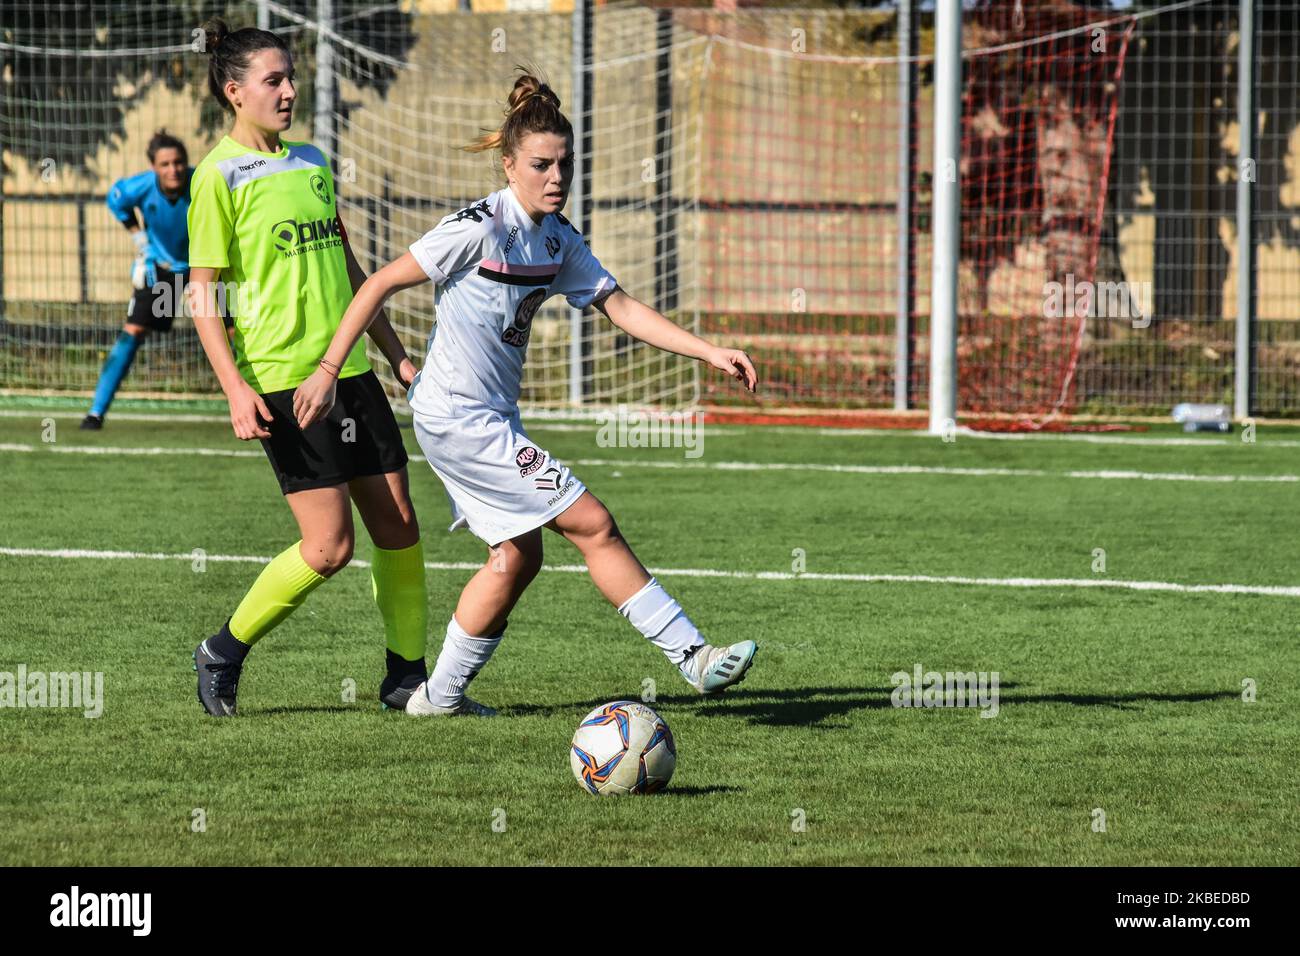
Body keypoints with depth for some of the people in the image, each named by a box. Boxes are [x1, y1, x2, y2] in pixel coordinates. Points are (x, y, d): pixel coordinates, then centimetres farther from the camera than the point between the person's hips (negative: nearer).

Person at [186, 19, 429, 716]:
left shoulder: (311, 162, 15)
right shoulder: (220, 175, -6)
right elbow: (203, 295, -9)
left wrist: (397, 355, 22)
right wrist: (235, 388, -19)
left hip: (351, 370, 7)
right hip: (283, 377, -7)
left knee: (399, 527, 3)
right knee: (329, 544, -10)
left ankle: (407, 677, 14)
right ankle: (223, 654, 8)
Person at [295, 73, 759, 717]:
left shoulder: (557, 240, 6)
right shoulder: (480, 228, -18)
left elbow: (620, 308, 7)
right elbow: (382, 283, -15)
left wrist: (711, 353, -2)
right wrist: (327, 371, -17)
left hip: (492, 419, 9)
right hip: (459, 416, -9)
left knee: (516, 555, 12)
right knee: (593, 524, -8)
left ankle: (441, 694, 21)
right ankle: (693, 657, -5)